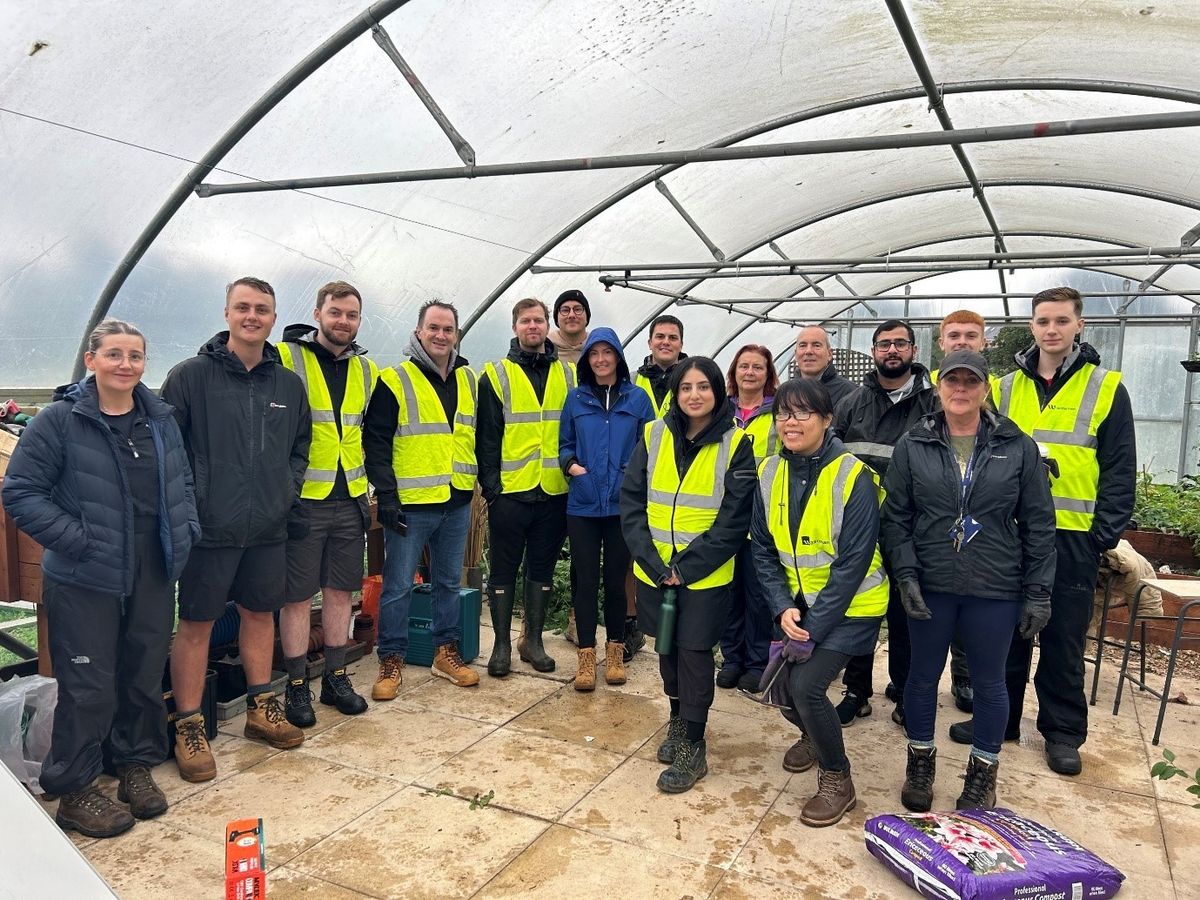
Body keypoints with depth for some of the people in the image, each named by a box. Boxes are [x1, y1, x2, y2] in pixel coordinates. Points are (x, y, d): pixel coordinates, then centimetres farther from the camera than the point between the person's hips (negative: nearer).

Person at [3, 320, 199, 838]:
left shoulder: (160, 419, 7)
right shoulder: (59, 420, -9)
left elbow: (182, 484, 18)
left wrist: (187, 531, 4)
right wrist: (77, 539, -16)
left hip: (153, 577, 5)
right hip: (85, 581, -5)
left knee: (146, 676, 14)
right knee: (88, 687, 2)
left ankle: (136, 766, 33)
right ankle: (73, 791, 20)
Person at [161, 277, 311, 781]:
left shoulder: (289, 384, 8)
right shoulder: (191, 376, -6)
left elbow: (300, 446, 19)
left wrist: (291, 494, 9)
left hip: (268, 529, 4)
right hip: (209, 528, -4)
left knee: (261, 614, 15)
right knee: (196, 624, 3)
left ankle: (261, 707, 31)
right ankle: (189, 727, 16)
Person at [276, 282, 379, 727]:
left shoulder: (366, 370, 11)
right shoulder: (286, 358, -7)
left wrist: (370, 484, 18)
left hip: (349, 501, 5)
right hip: (301, 499, -5)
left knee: (340, 590, 13)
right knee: (297, 596, 4)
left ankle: (336, 678, 25)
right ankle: (296, 686, 17)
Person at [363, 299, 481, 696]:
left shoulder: (470, 381, 9)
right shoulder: (395, 380, -7)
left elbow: (480, 436, 19)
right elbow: (376, 441, -8)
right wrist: (386, 495, -13)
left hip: (457, 503, 5)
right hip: (410, 504, -5)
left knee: (449, 582, 15)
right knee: (398, 585, 3)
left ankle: (446, 652, 27)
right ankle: (391, 660, 16)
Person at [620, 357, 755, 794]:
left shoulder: (736, 445, -8)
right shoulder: (653, 436, 0)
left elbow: (732, 521, -10)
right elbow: (631, 503, -2)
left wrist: (685, 567, -15)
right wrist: (653, 563, -12)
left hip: (705, 574, -3)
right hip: (655, 570, 4)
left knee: (694, 653, 1)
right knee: (668, 647, 16)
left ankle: (693, 749, 16)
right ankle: (678, 720, 38)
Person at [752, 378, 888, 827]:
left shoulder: (853, 476, -20)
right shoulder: (769, 472, -4)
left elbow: (854, 562, -20)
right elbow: (763, 549, 1)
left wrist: (813, 626, -20)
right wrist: (784, 608, -12)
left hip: (848, 606, -5)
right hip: (798, 604, 5)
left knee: (805, 684, -17)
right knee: (781, 684, 4)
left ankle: (837, 780, 8)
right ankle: (813, 734, 40)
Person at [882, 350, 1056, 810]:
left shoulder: (1018, 448, -1)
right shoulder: (913, 446, -1)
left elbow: (1039, 525, 1)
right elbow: (896, 516, -1)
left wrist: (1038, 592, -2)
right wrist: (906, 575, -10)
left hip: (995, 589, 0)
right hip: (929, 586, 1)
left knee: (989, 682, 13)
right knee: (923, 676, 13)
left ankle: (983, 772, 33)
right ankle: (920, 762, 34)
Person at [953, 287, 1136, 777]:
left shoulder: (1106, 388, 1)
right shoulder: (1006, 388, 8)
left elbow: (1119, 469, -1)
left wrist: (1105, 533, -7)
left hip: (1073, 535, -2)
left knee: (1064, 638, 7)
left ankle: (1062, 731, 22)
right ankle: (999, 717, 24)